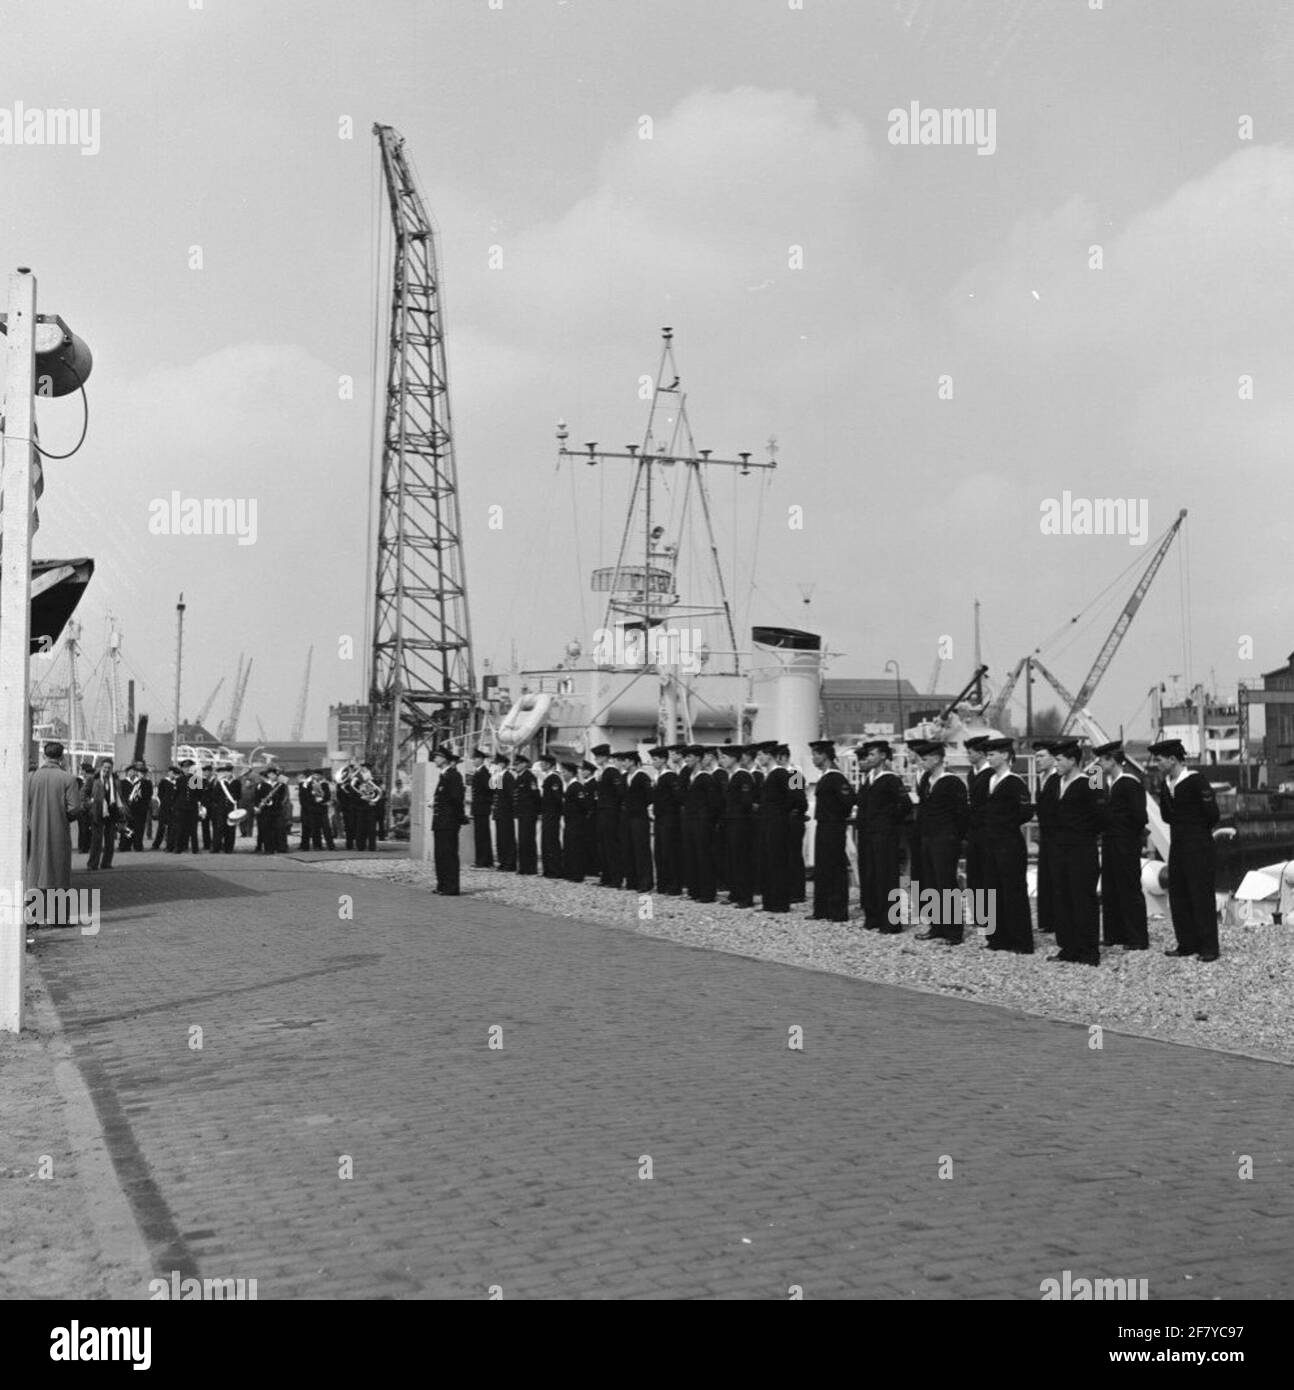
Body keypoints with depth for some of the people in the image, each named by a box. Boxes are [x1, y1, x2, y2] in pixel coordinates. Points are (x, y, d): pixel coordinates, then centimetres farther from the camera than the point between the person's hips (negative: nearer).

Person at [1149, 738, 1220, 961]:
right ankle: (1187, 944, 17)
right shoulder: (1165, 785, 8)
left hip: (1198, 846, -8)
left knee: (1201, 895, -4)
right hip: (1177, 844, 8)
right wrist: (1181, 827, 10)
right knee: (1177, 896, 9)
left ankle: (1209, 947, 2)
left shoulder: (1196, 781, -15)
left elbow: (1212, 815, -15)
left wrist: (1198, 831, 1)